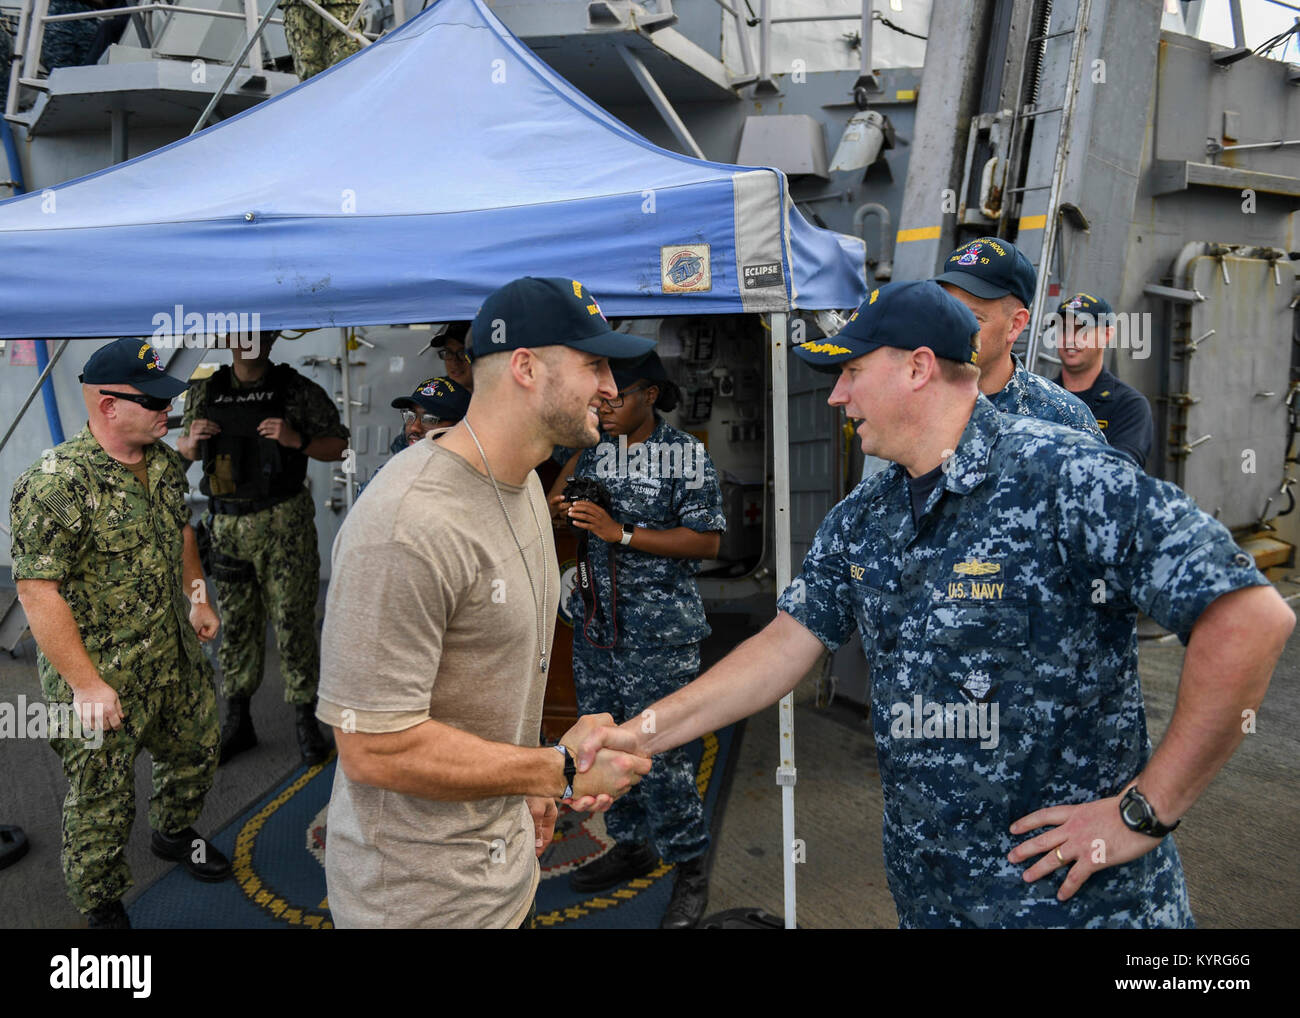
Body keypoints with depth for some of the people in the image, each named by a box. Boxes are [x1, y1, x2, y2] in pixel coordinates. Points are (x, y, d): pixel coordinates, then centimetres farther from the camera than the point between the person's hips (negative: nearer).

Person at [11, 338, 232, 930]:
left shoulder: (165, 462, 1)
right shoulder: (54, 485, -24)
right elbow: (37, 591, -24)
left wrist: (197, 596, 15)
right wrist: (86, 684, -23)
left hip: (178, 660, 7)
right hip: (102, 677, -7)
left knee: (195, 753, 24)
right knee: (102, 799, 9)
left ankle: (175, 834, 52)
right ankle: (101, 907, 31)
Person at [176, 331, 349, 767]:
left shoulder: (298, 391, -2)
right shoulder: (205, 393, 10)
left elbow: (338, 445, -1)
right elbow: (183, 450, 21)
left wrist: (296, 440, -18)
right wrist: (193, 440, -2)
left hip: (285, 523, -3)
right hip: (228, 526, 4)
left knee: (293, 621, 0)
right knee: (236, 624, 11)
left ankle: (307, 724, 12)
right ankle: (237, 723, 24)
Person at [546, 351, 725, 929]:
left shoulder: (687, 456, -8)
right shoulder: (592, 451, 9)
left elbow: (707, 540, -13)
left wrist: (621, 533, -19)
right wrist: (559, 509, -3)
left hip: (658, 632, -6)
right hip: (593, 623, 7)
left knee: (658, 751, -4)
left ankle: (690, 866, 15)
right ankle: (631, 847, 34)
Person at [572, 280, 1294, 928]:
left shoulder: (1068, 478, -20)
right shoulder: (862, 519, 3)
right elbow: (786, 645, 5)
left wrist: (1146, 810, -19)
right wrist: (644, 732, -2)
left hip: (1075, 892, -6)